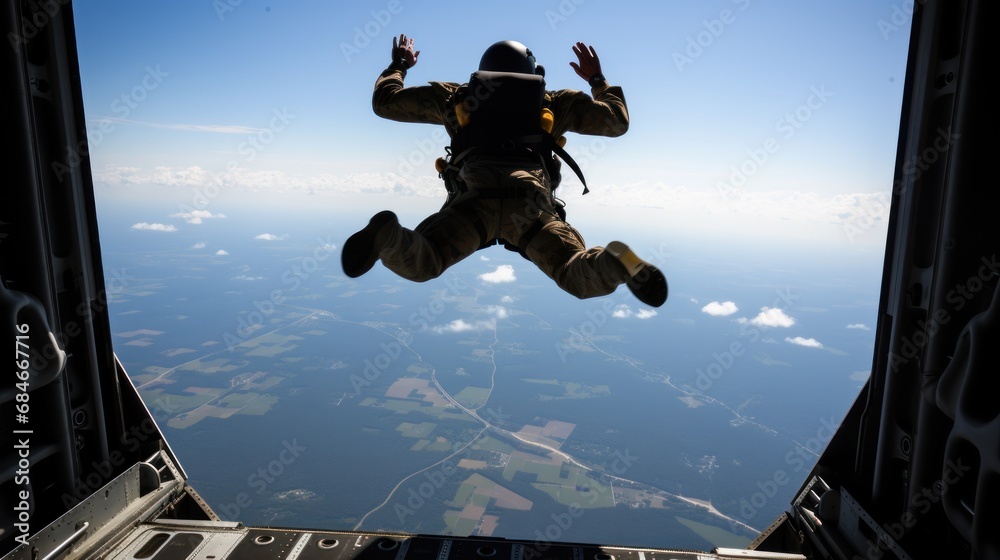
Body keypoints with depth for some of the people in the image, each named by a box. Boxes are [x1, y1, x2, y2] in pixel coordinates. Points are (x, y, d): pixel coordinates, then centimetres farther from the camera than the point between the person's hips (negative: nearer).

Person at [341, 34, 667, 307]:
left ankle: (385, 235, -31)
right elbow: (618, 122, 37)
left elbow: (384, 102, 37)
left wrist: (398, 65, 57)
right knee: (585, 281, 2)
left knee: (416, 265, 3)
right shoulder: (554, 103, 34)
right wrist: (598, 79, 53)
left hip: (474, 197, 0)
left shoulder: (456, 97, 33)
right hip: (532, 202, 0)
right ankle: (621, 264, -32)